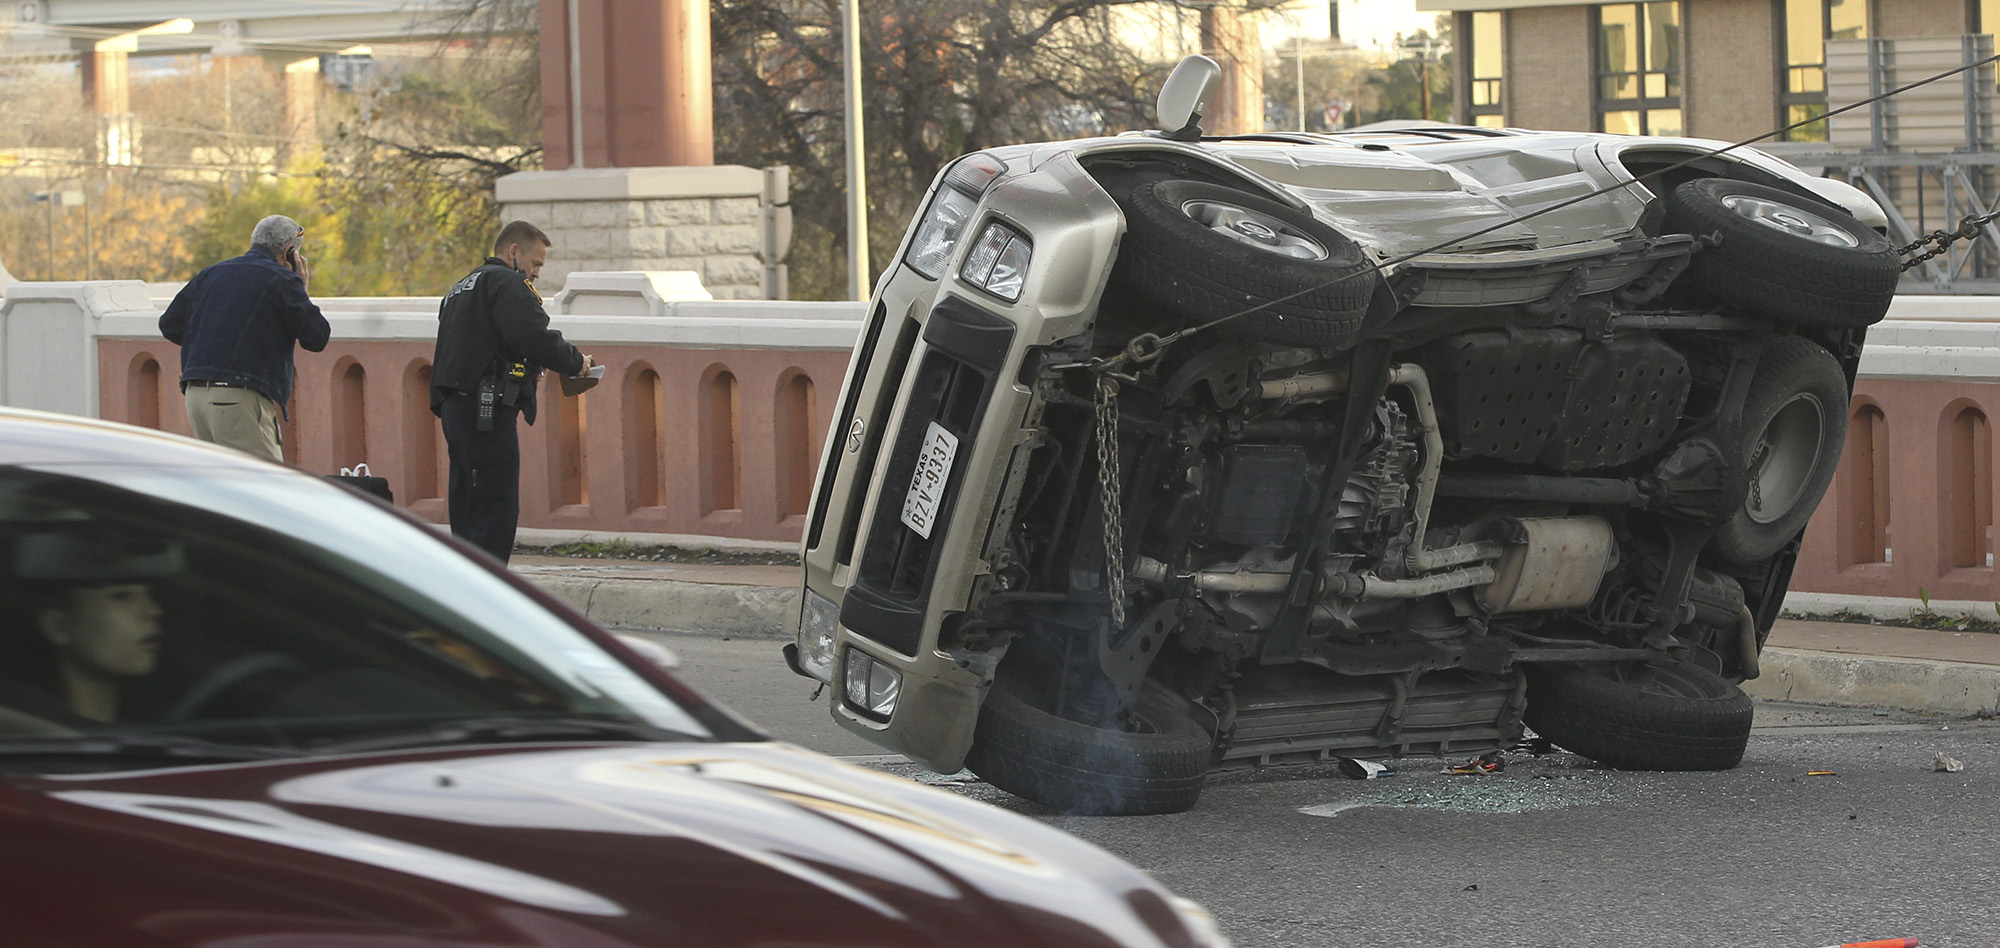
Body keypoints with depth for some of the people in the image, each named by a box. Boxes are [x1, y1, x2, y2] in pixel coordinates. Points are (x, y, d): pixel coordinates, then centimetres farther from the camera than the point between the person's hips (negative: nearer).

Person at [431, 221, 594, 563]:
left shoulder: (461, 289, 26)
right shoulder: (507, 283, -5)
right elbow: (533, 337, -20)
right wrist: (576, 362, -7)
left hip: (454, 407, 10)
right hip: (486, 411, -10)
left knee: (467, 514, 12)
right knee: (497, 512, -10)